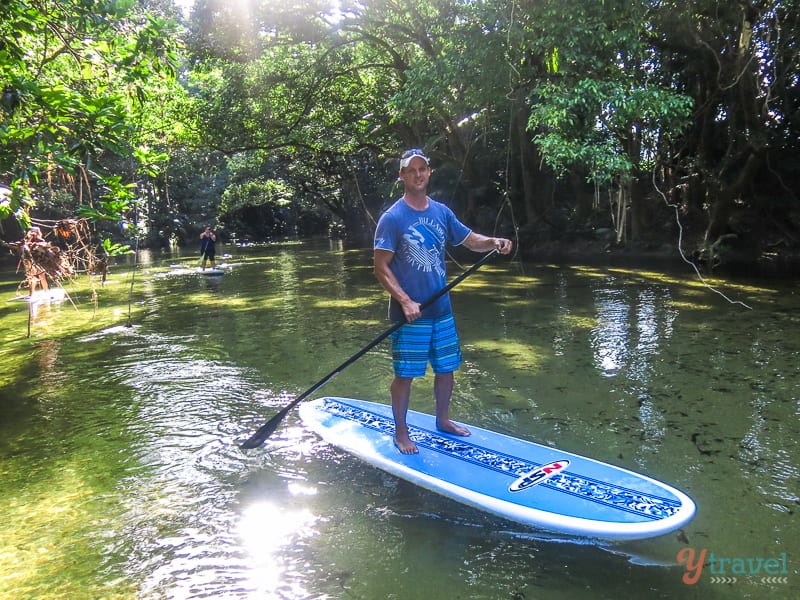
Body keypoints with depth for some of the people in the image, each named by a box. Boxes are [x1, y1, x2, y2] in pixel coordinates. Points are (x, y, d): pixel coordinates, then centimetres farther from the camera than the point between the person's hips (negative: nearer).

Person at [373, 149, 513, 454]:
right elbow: (381, 267, -13)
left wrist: (494, 242, -6)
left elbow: (470, 239, 15)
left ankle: (443, 419, 38)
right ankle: (401, 432, 22)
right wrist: (405, 301, -23)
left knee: (446, 367, 16)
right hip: (409, 314, -6)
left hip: (442, 308, 6)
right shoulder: (392, 218, -10)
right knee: (405, 373, 4)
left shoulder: (441, 212, 8)